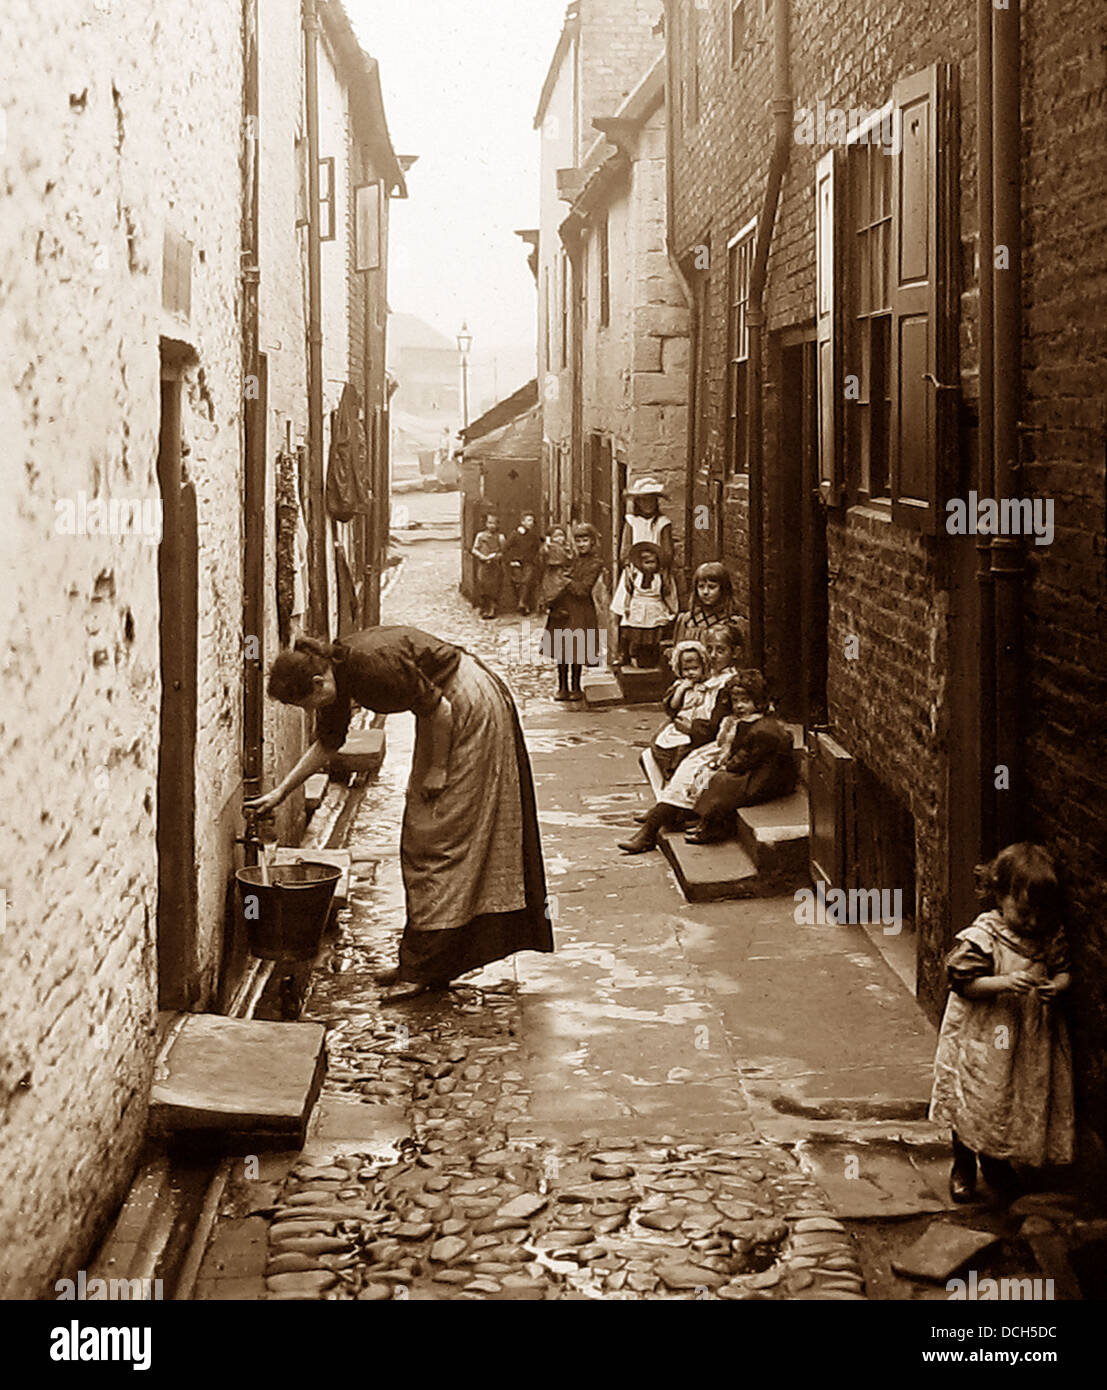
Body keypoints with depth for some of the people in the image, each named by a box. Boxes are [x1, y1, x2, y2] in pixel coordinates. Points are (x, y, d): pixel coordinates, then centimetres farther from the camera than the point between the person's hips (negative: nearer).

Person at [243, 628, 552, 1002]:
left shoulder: (372, 665, -30)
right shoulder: (335, 674, -2)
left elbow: (440, 711, -22)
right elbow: (326, 744, 13)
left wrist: (438, 769, -12)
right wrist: (279, 792, 13)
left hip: (472, 706, -9)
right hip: (448, 708, 9)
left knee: (441, 838, -8)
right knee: (420, 840, 10)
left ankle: (422, 967, -4)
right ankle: (419, 962, 16)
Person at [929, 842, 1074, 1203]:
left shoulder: (1051, 937, -2)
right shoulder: (981, 938, -17)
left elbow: (1064, 970, 7)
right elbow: (964, 982, -17)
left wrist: (1058, 986, -16)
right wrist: (1004, 983, -29)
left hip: (1032, 1043, 5)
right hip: (982, 1041, -4)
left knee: (1020, 1103, 14)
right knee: (972, 1103, 5)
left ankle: (997, 1165, 35)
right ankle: (963, 1169, 26)